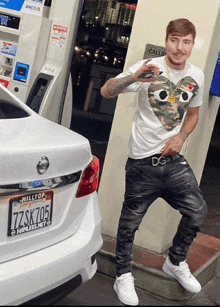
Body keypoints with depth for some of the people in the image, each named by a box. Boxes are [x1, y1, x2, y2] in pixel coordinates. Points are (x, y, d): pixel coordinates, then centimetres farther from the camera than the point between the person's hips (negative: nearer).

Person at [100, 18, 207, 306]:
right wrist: (134, 77, -38)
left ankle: (176, 263, 29)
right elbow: (106, 91, -19)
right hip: (143, 161, -4)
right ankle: (123, 277, 21)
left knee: (198, 211, 5)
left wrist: (180, 137, -3)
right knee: (131, 220, 3)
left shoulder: (196, 76, 3)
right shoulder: (149, 68, -11)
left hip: (174, 158, 5)